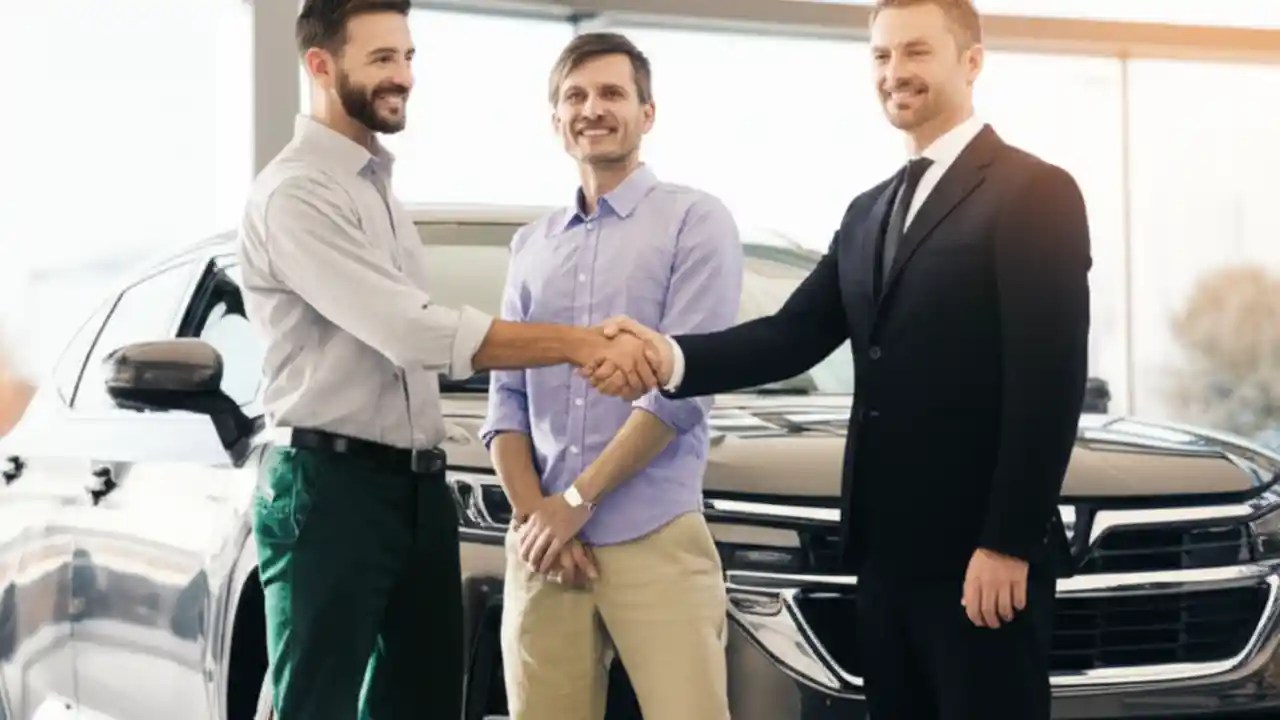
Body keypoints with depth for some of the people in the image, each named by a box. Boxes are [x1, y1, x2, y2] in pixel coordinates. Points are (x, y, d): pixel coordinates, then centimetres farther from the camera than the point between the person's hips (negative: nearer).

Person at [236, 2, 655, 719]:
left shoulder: (379, 187, 17)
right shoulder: (296, 193, -14)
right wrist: (579, 343, -25)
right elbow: (414, 334, -23)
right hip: (330, 488, -9)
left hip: (417, 487, 9)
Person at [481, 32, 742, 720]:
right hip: (542, 546, 5)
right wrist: (533, 513, -3)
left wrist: (577, 500, -8)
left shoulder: (694, 221, 0)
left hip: (655, 539, -4)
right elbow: (505, 396, 13)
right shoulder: (531, 245, 16)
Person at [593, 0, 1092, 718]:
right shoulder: (868, 213, 17)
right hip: (886, 551, 7)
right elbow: (795, 336, 6)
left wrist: (1008, 545, -18)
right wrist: (672, 356, -12)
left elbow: (1051, 383, -13)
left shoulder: (1035, 193, -6)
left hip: (979, 556, -7)